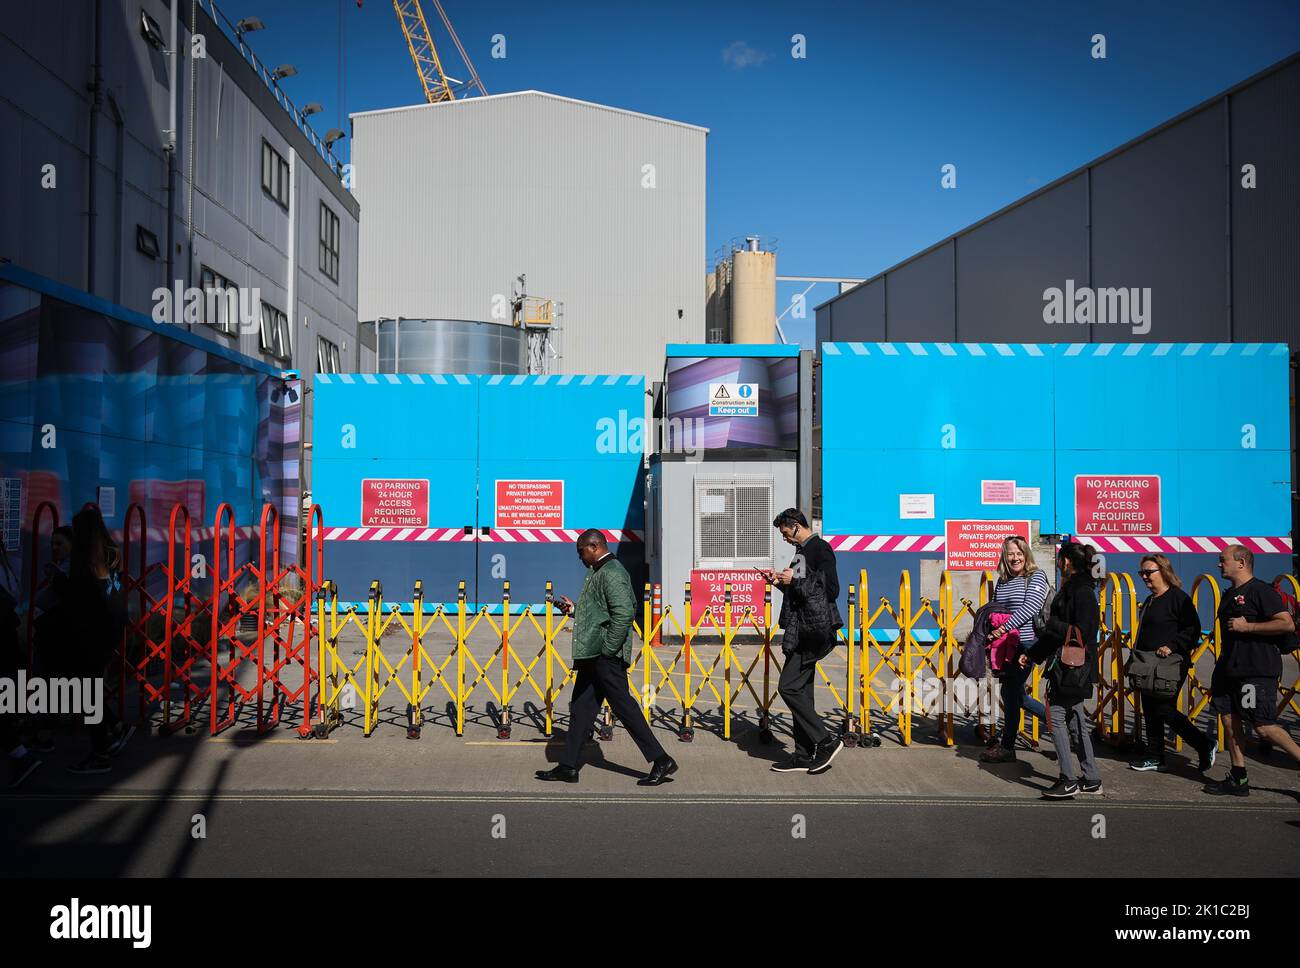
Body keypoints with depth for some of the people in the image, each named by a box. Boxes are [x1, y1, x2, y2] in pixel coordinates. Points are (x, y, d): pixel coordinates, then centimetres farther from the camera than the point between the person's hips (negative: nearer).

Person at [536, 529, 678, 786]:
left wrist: (607, 649, -22)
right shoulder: (597, 572, 18)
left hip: (606, 657, -11)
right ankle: (568, 766, 19)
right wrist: (574, 610, 16)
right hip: (592, 656, 11)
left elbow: (624, 613, -25)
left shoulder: (611, 573, -15)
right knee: (581, 708, 12)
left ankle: (661, 760, 2)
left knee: (623, 705, -6)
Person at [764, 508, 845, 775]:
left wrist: (794, 581, -15)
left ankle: (826, 741, -3)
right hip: (801, 632, 10)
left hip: (813, 631, -10)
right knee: (801, 692, 10)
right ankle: (805, 756, 15)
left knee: (789, 687, -11)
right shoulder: (803, 551, 18)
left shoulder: (820, 549, -11)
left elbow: (831, 591, -18)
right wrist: (780, 581, 13)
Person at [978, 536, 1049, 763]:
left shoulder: (1036, 576, -6)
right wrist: (992, 631, 2)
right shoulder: (1002, 582, 13)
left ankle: (1006, 747, 8)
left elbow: (1030, 608, -19)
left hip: (1026, 644, -7)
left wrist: (1004, 627, -25)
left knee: (1010, 692, -3)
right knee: (1016, 694, 12)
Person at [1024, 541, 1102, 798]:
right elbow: (1056, 630, 20)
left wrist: (1053, 625, -12)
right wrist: (1032, 654, 21)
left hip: (1073, 668, -10)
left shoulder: (1082, 592, -15)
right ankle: (1091, 779, 19)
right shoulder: (1072, 589, 15)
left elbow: (1083, 633, -23)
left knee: (1056, 717, -6)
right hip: (1065, 668, 10)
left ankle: (1069, 781, -1)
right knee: (1075, 721, 13)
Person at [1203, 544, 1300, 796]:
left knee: (1263, 726, -9)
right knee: (1231, 720, 7)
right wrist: (1221, 666, 23)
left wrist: (1247, 626, -19)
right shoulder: (1229, 594, 17)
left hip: (1257, 671, -9)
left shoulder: (1261, 590, -10)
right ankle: (1238, 780, 14)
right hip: (1230, 669, 9)